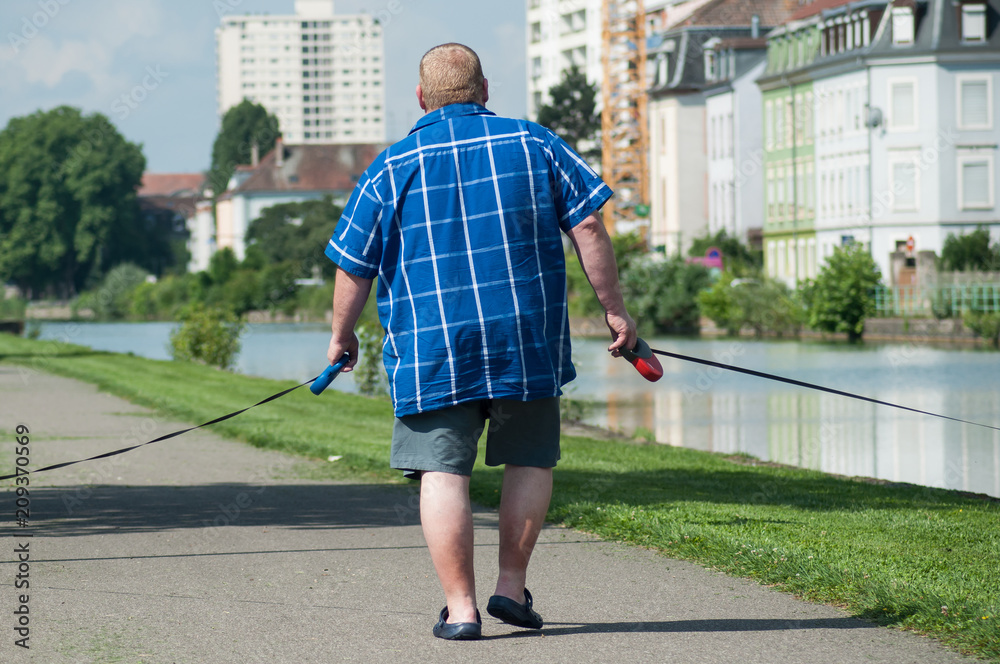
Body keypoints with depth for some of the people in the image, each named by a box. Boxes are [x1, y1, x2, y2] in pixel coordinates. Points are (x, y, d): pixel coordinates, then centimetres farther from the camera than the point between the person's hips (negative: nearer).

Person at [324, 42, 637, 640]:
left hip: (431, 350, -1)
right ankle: (512, 586, 16)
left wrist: (342, 336, 21)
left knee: (443, 473, 1)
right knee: (530, 461, 16)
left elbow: (353, 271, 5)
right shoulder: (535, 144, 4)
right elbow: (589, 229, 0)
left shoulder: (390, 169, 2)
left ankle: (460, 607, -2)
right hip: (527, 341, 1)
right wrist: (614, 309, 7)